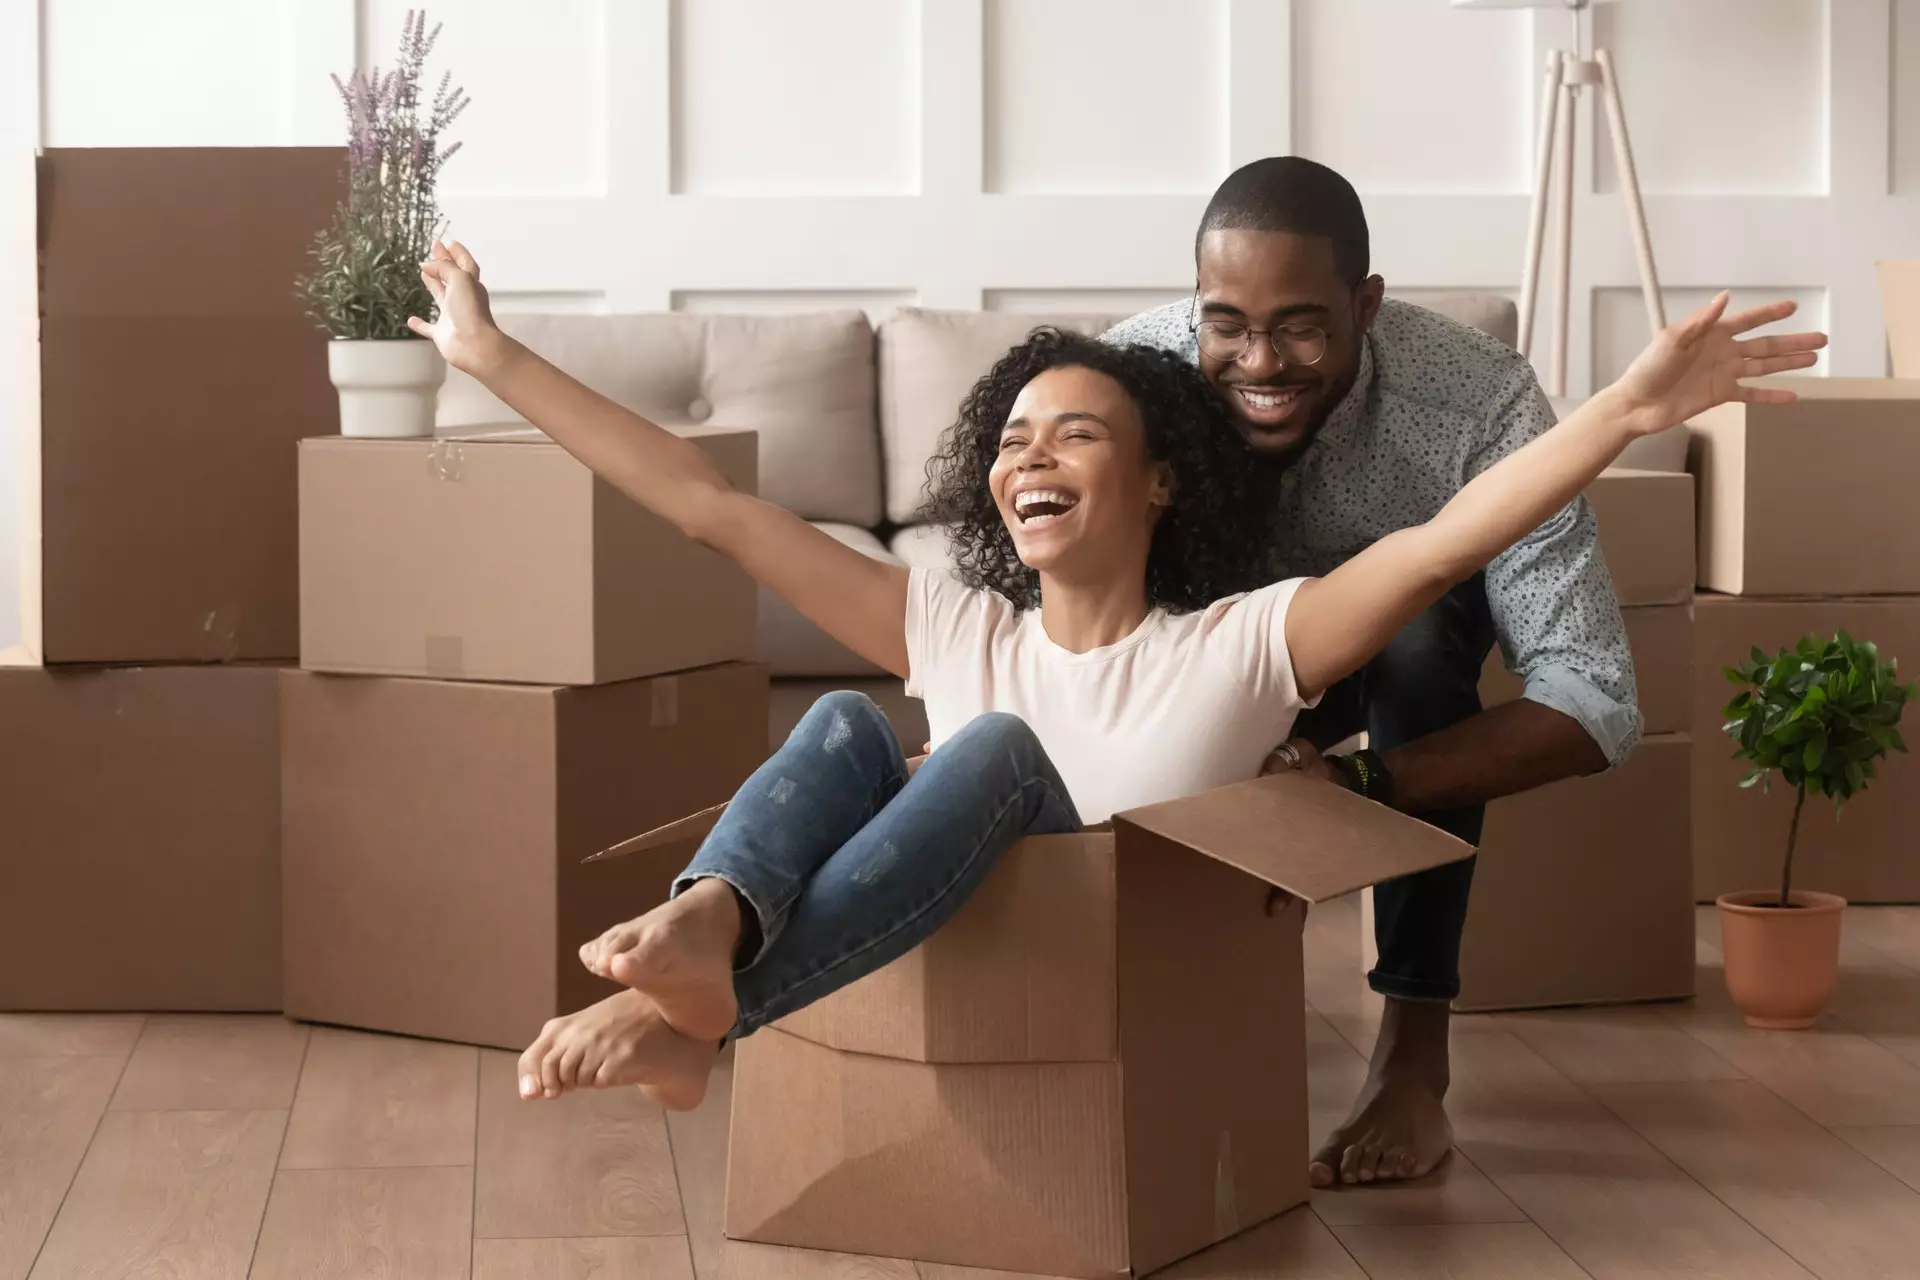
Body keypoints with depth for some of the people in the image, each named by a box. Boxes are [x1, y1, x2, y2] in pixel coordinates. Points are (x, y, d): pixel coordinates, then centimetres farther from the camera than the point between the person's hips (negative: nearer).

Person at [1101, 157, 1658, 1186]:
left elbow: (1596, 701, -38)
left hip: (1405, 654, -2)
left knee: (1421, 615, -34)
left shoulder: (1480, 401, -37)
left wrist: (1359, 782, -52)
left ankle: (1414, 1059, -26)